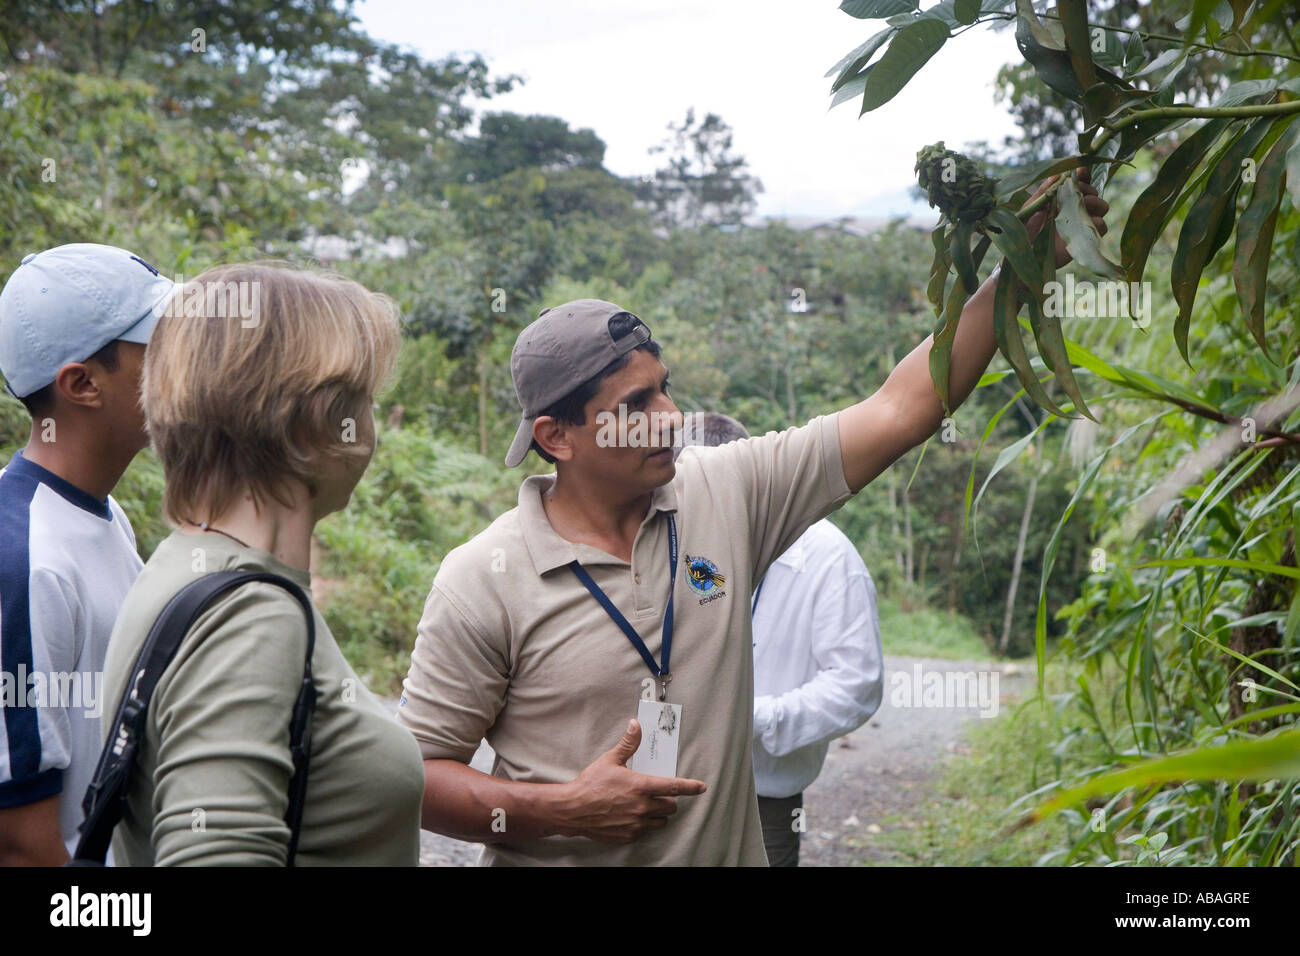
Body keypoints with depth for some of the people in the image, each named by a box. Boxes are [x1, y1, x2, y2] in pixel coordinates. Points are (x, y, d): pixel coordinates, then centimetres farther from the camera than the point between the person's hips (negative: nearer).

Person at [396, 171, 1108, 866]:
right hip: (557, 856, -3)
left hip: (726, 849, 4)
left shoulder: (727, 494, -7)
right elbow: (416, 771, -11)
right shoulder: (482, 582, -16)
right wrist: (561, 810, -24)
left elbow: (900, 410, -8)